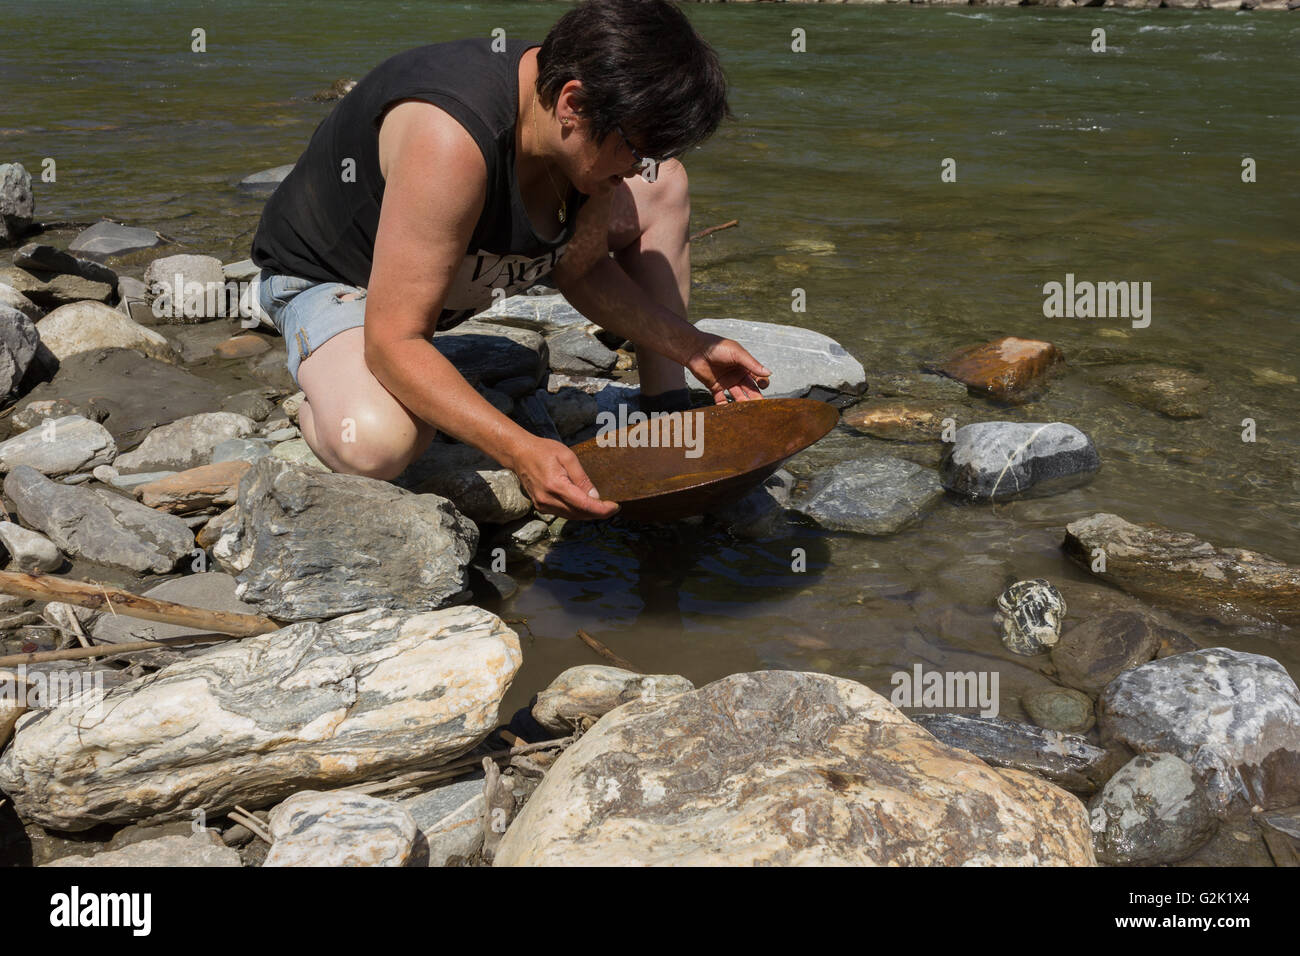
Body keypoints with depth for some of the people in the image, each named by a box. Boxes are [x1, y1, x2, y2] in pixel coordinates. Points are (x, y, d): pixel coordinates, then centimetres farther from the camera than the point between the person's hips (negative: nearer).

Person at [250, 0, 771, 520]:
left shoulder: (594, 133, -16)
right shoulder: (449, 143, -41)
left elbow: (580, 269, 0)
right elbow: (393, 343, -39)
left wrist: (688, 346, -9)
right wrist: (522, 453, -49)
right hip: (328, 277, -7)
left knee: (665, 185, 1)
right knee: (373, 445, -41)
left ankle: (667, 418, 9)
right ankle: (324, 402, -2)